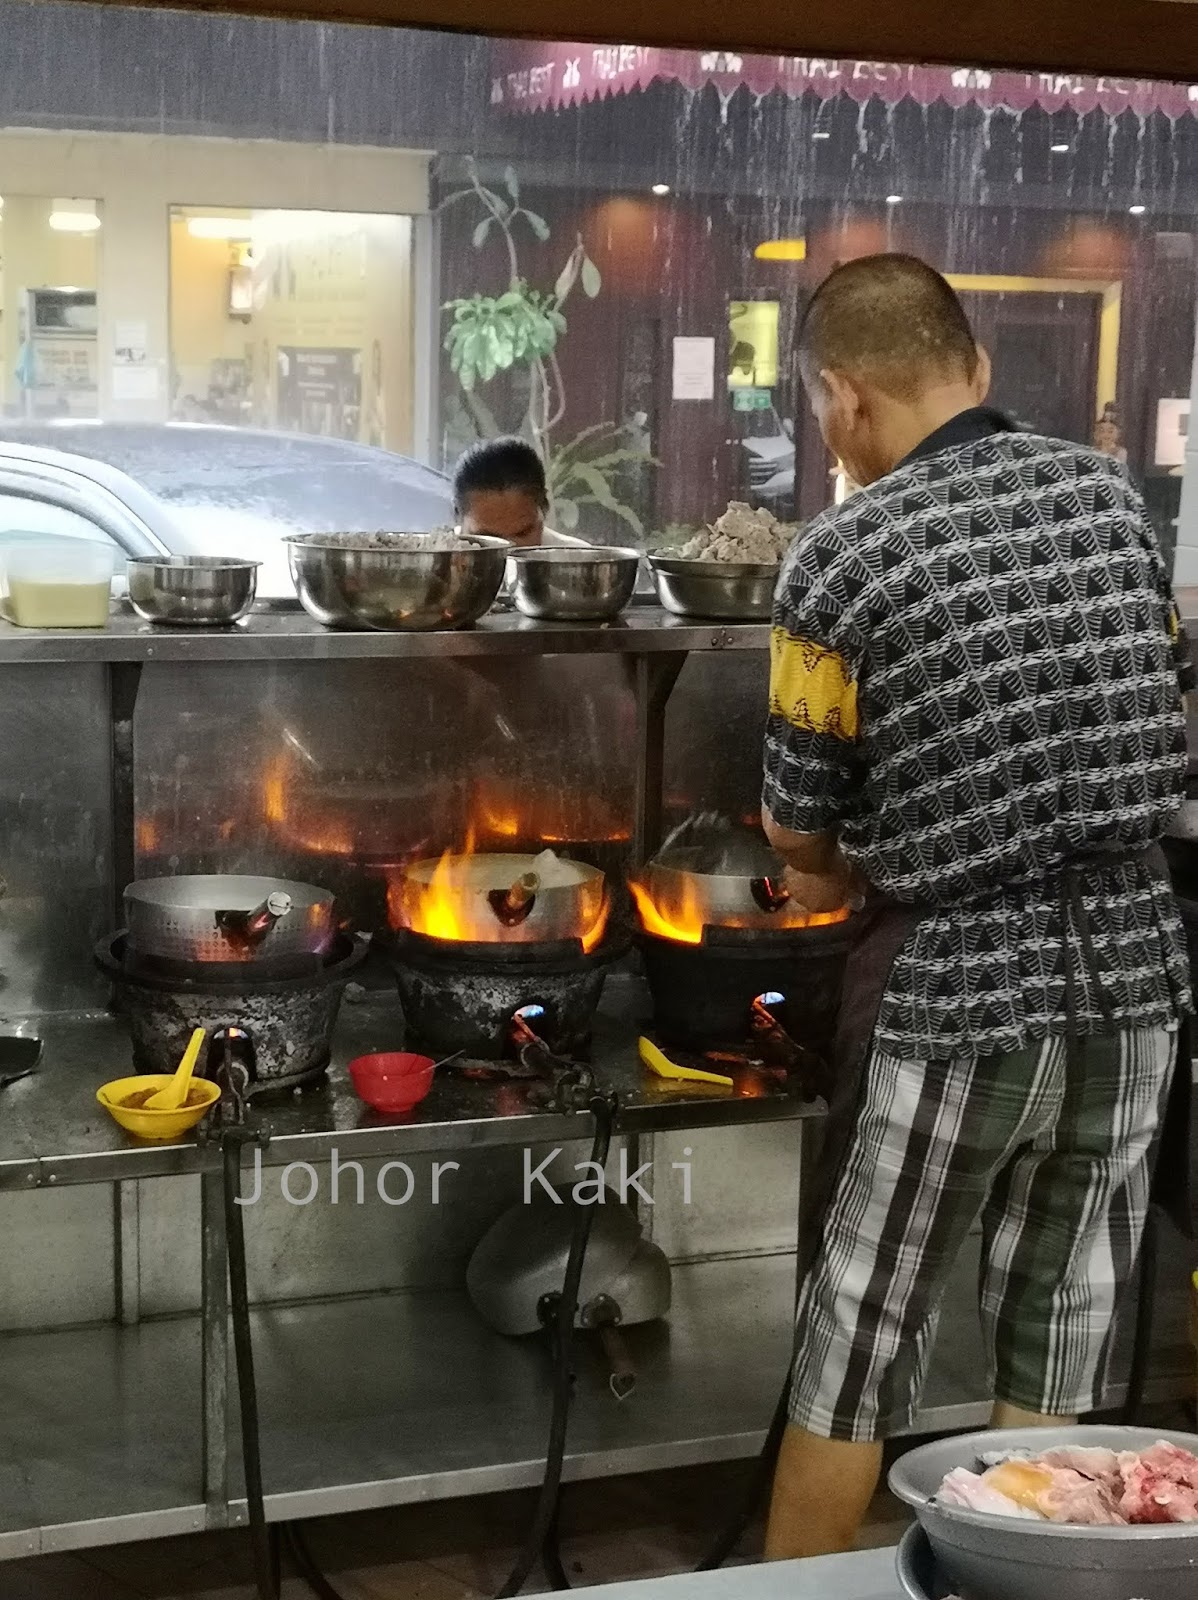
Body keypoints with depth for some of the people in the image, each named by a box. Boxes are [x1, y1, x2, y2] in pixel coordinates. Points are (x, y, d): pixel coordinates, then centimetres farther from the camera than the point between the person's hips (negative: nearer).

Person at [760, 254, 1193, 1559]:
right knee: (1060, 1353, 17)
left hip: (953, 991, -5)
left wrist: (844, 874, 16)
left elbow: (799, 834, -5)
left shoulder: (841, 557, -12)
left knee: (857, 1353, 11)